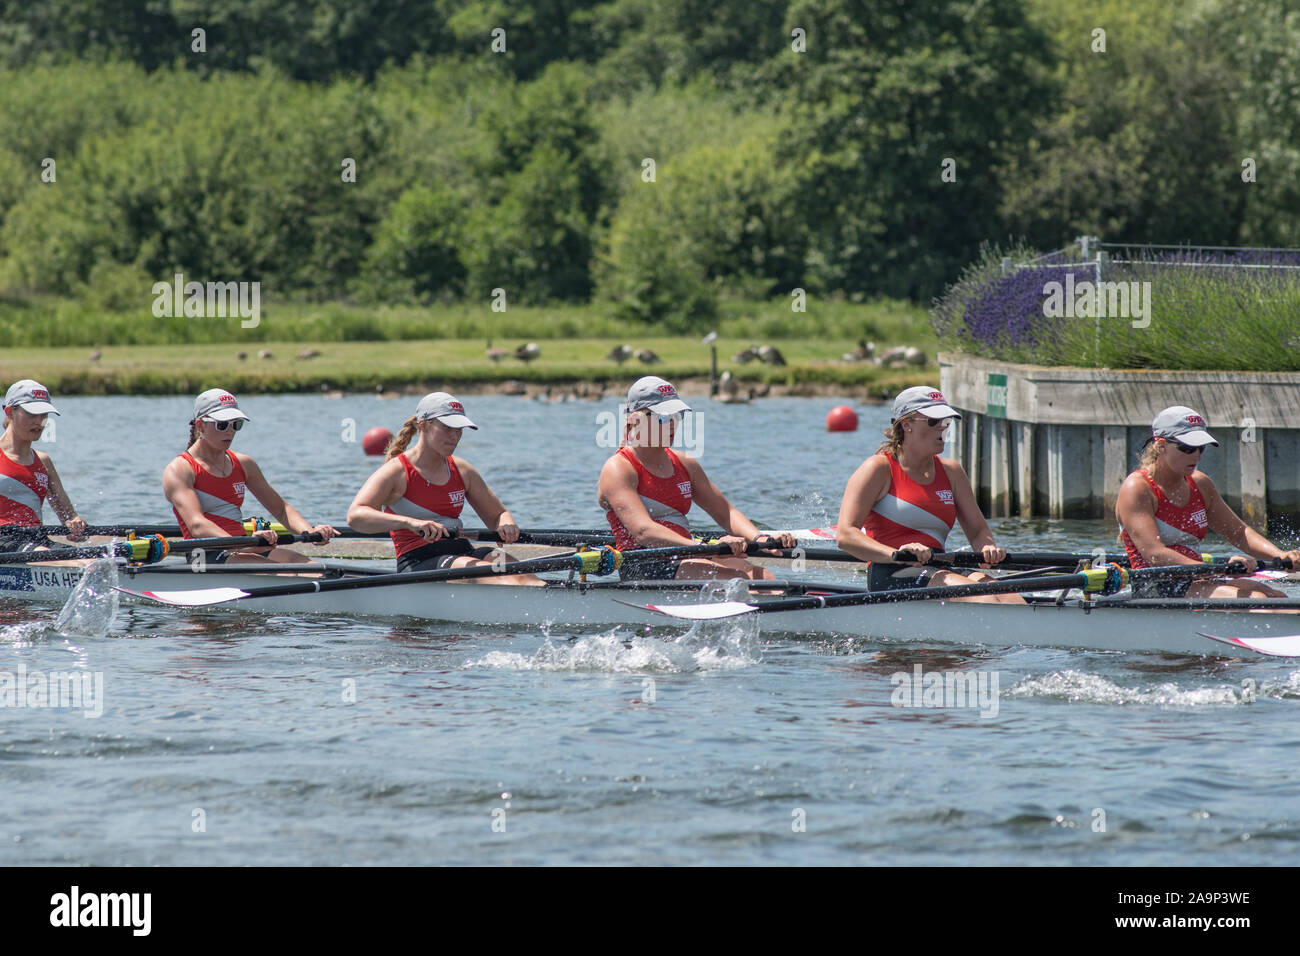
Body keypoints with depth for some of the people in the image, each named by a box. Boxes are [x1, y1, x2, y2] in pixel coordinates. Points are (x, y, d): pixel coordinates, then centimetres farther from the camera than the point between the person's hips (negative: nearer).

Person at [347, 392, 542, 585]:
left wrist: (506, 524, -3)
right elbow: (355, 516, -20)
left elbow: (498, 514, 25)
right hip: (417, 562, -6)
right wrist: (409, 522, -36)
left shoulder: (462, 471, 15)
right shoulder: (397, 471, -4)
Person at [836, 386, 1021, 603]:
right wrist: (896, 554, -29)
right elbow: (844, 535, -11)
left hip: (939, 573, 6)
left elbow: (978, 530, 19)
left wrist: (989, 548, -7)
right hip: (892, 577, -6)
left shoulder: (951, 472, 19)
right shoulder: (878, 469, 0)